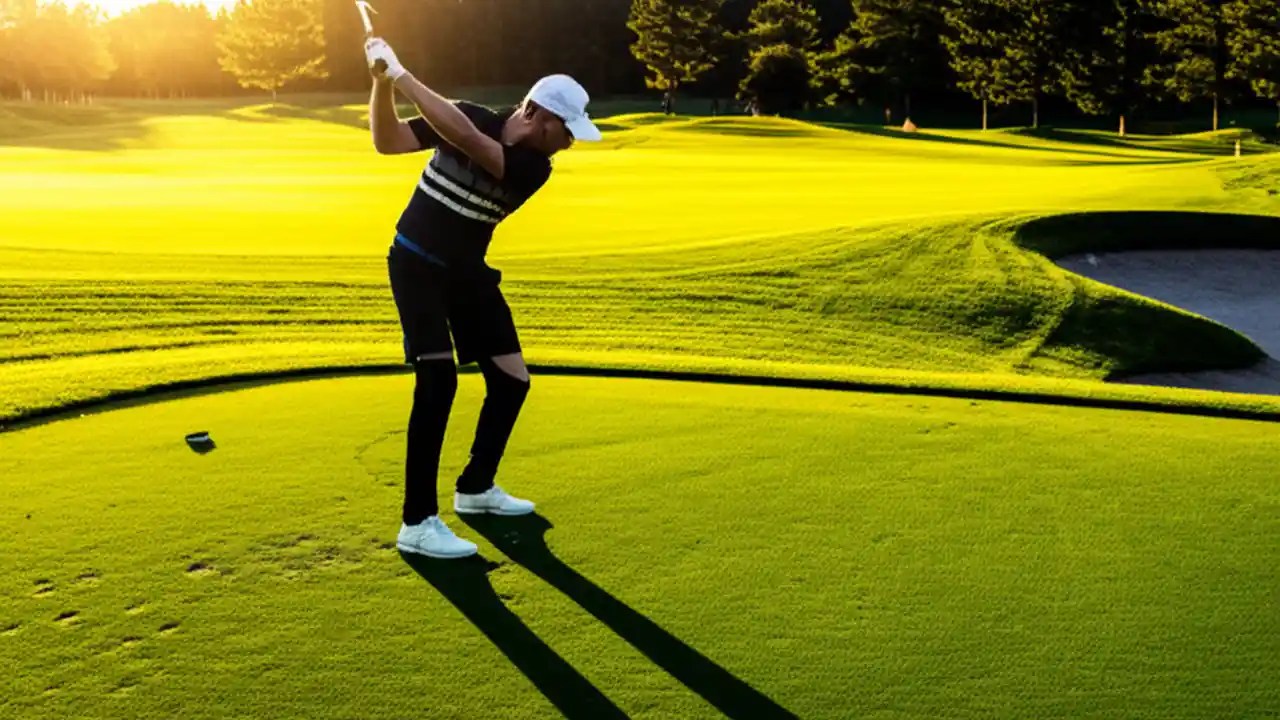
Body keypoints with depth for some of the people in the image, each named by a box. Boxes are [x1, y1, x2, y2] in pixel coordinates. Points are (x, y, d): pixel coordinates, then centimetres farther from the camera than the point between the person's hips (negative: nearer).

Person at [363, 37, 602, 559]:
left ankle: (476, 488, 29)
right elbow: (387, 141, -12)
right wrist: (382, 81, -28)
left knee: (511, 379, 6)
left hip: (467, 271, 5)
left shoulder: (535, 168, -13)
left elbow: (468, 141, -32)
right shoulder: (469, 114, -15)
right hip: (417, 263, -5)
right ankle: (418, 523, -17)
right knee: (438, 378, -21)